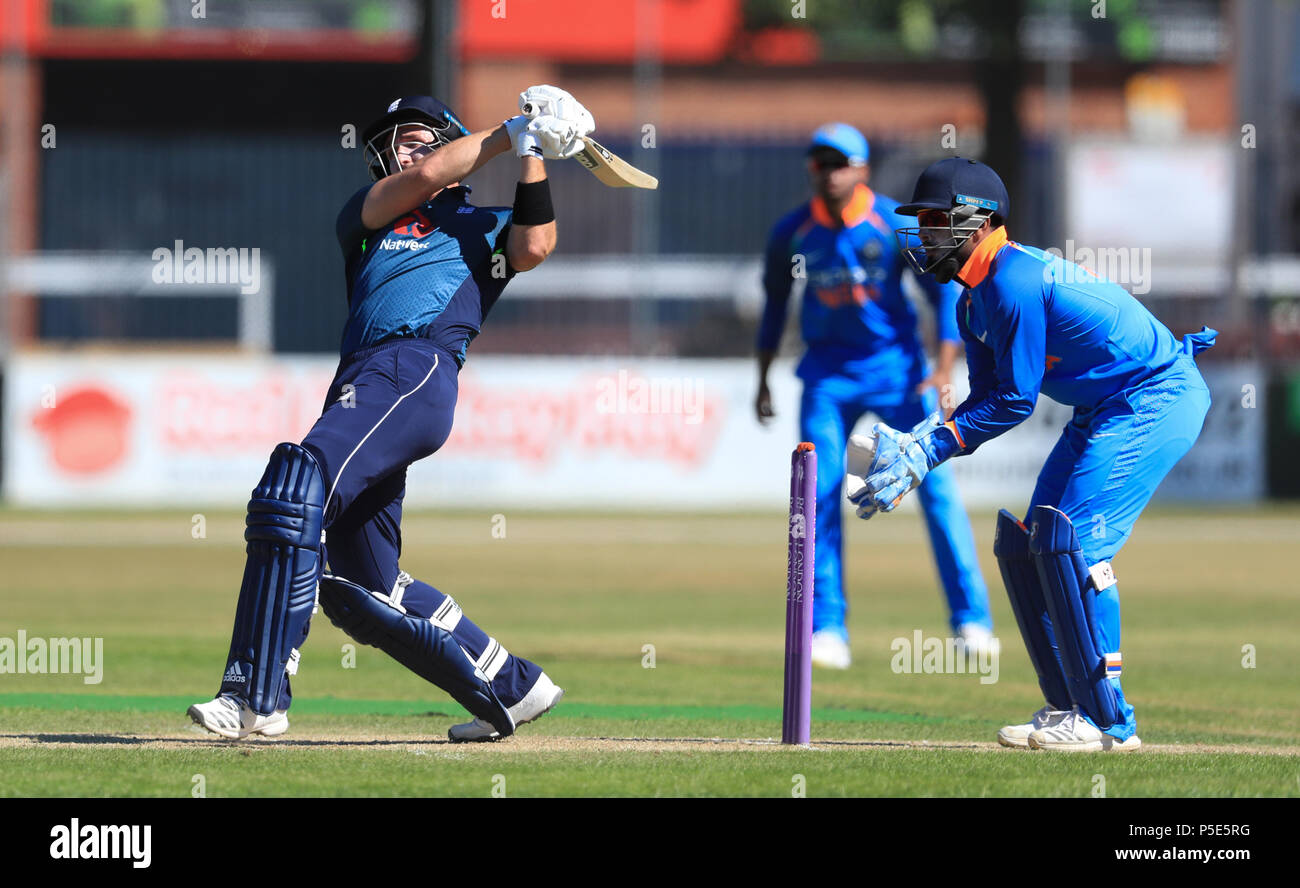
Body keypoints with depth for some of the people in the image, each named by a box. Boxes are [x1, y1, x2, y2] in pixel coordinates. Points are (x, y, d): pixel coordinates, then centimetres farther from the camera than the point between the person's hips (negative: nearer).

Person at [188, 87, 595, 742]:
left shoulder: (481, 227, 21)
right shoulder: (364, 214, 30)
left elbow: (535, 246, -1)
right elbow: (420, 180, 12)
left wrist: (532, 155, 0)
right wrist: (510, 133, 14)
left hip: (417, 371, -7)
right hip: (360, 381, 7)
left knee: (295, 489, -28)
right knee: (358, 590, 6)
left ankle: (257, 695, -35)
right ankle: (513, 687, 19)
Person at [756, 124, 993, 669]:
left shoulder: (896, 224, -12)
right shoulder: (792, 233, -5)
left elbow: (947, 291, -8)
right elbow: (775, 301, 12)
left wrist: (943, 371, -18)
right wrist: (762, 381, 12)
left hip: (896, 363, -2)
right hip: (829, 372, 2)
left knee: (936, 484, -9)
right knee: (820, 492, -8)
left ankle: (971, 619, -3)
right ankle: (826, 629, -1)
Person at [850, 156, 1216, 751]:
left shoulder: (1014, 282, -21)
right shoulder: (974, 300, 11)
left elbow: (1015, 401, -20)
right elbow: (988, 398, 11)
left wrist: (932, 447, -17)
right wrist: (918, 443, -3)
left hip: (1156, 401, -11)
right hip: (1103, 411, 11)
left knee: (1073, 542, -18)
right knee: (1027, 546, 8)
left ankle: (1108, 720, -16)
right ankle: (1067, 708, 14)